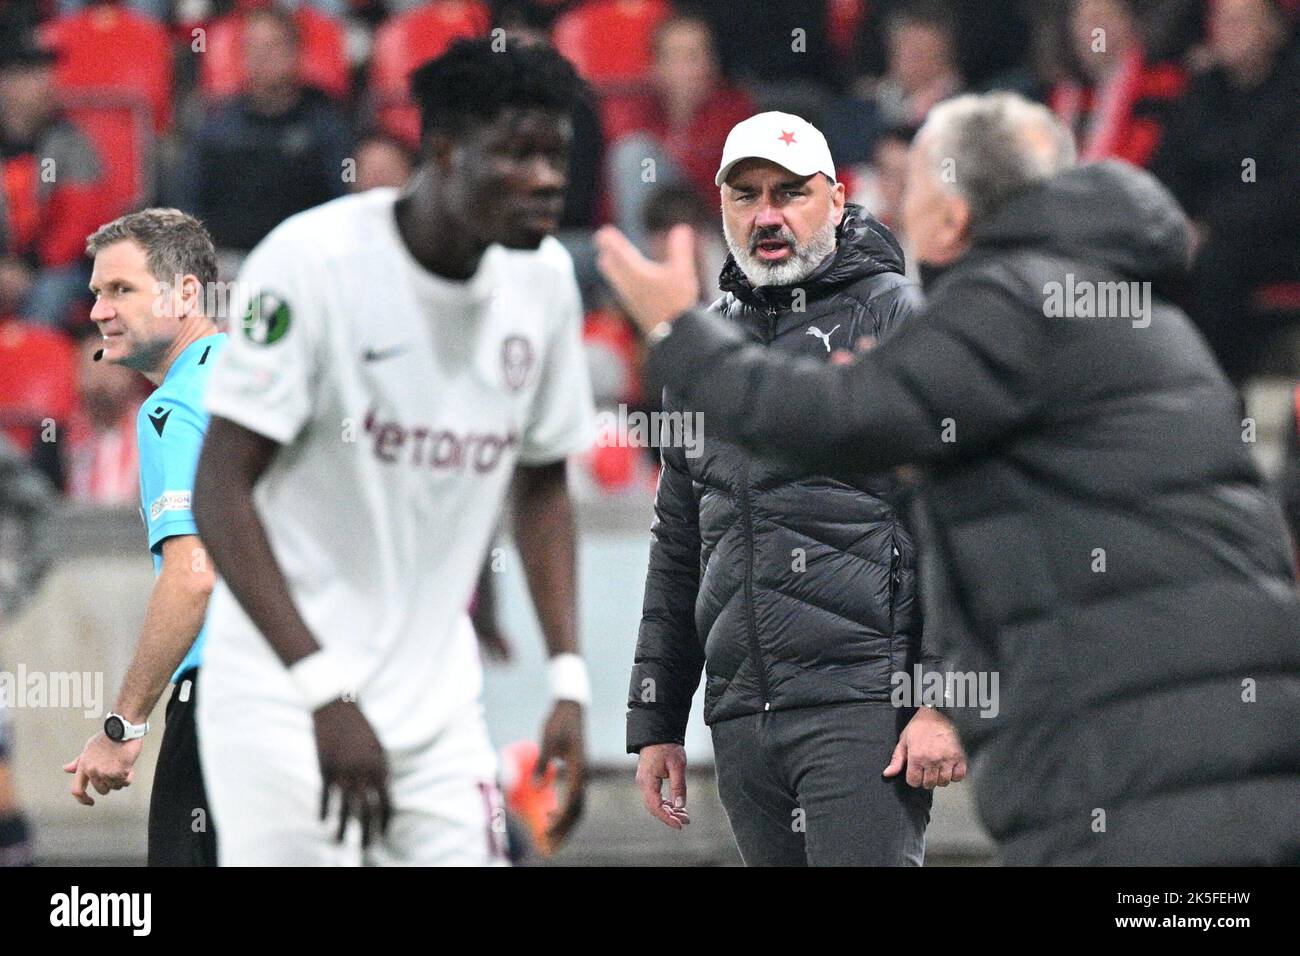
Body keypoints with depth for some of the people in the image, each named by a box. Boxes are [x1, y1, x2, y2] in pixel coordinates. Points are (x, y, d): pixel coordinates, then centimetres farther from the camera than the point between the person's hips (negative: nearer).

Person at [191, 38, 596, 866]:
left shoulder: (544, 277, 3)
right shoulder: (312, 261, -16)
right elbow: (220, 492, -16)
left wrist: (569, 683, 5)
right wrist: (325, 690, -23)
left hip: (437, 703, 6)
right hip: (286, 697, -6)